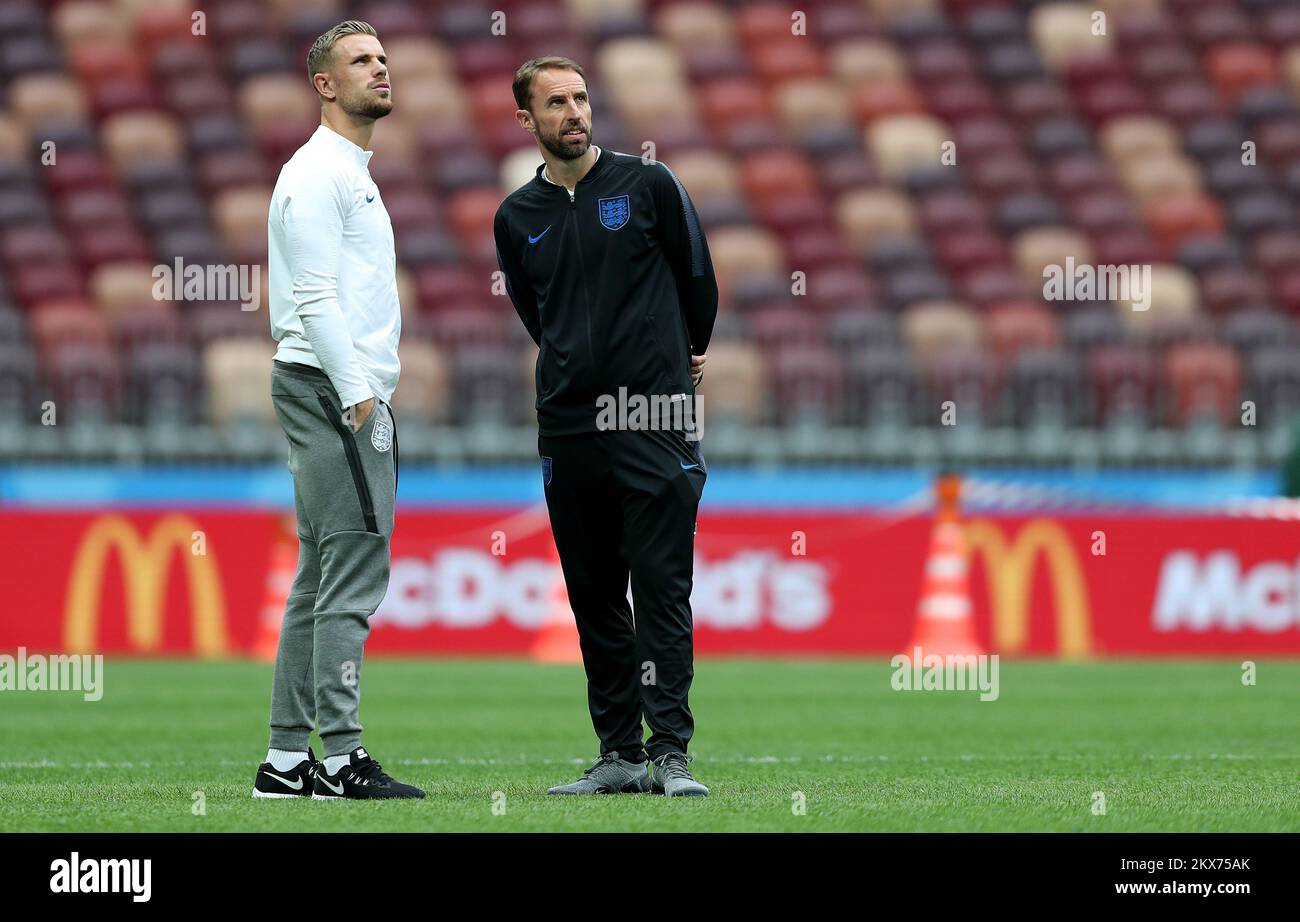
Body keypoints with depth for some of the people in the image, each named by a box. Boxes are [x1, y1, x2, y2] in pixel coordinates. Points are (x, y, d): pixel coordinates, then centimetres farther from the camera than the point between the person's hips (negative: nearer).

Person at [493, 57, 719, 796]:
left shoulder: (649, 186, 0)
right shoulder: (517, 219, 9)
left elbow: (699, 281, 11)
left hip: (656, 424, -4)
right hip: (568, 425, 4)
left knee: (661, 590, -7)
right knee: (595, 599, 6)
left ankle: (670, 751, -9)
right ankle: (620, 755, 11)